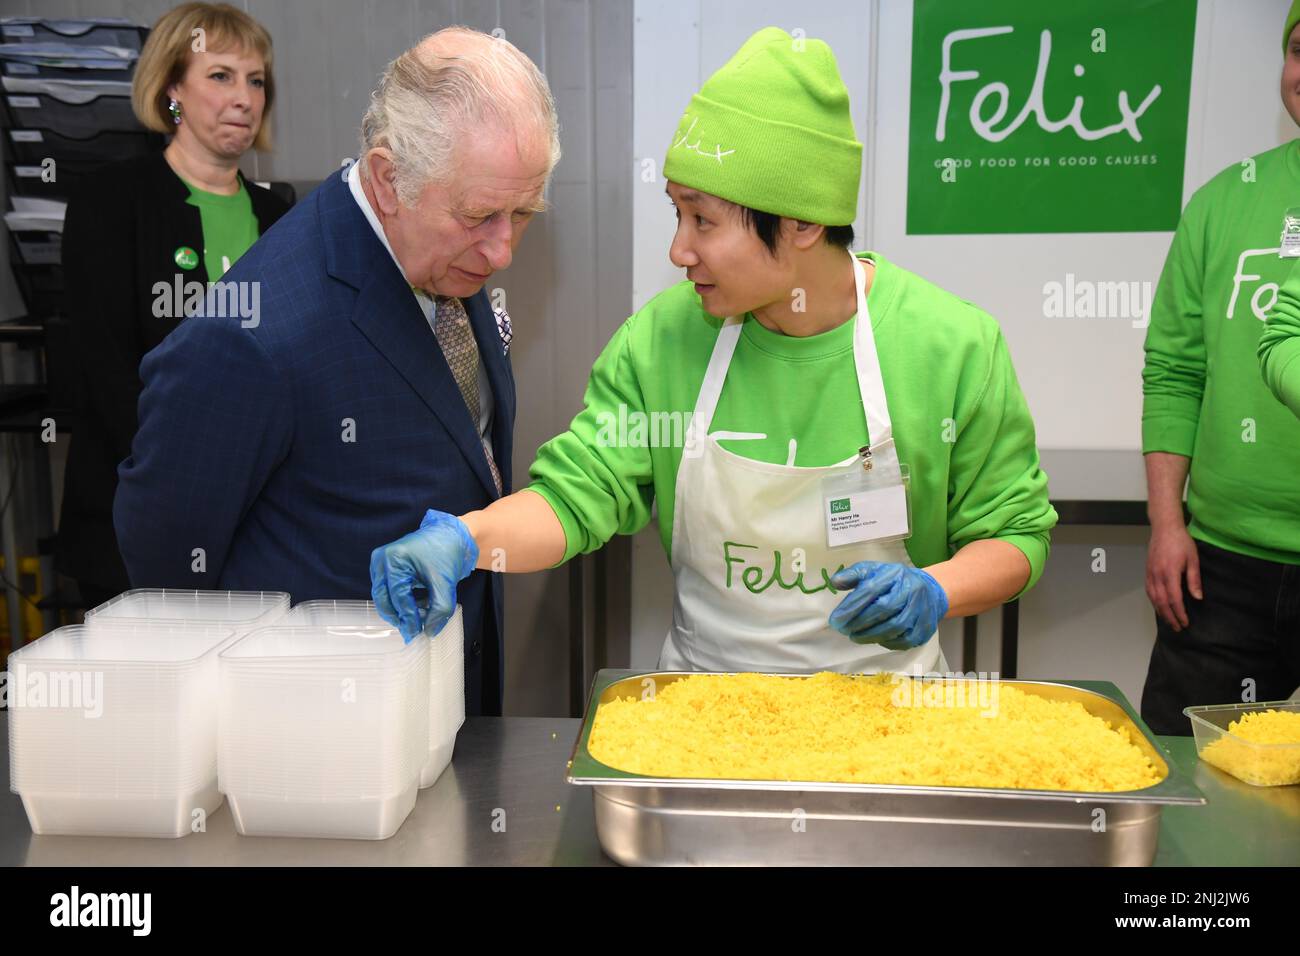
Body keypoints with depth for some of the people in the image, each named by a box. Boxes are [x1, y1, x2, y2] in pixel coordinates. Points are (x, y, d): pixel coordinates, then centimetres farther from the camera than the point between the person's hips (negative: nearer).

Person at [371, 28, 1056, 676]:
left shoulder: (953, 347, -9)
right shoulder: (662, 336, -5)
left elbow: (1015, 532, 1)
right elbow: (576, 492, -8)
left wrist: (934, 591, -18)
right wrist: (462, 537, -26)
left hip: (886, 702, 0)